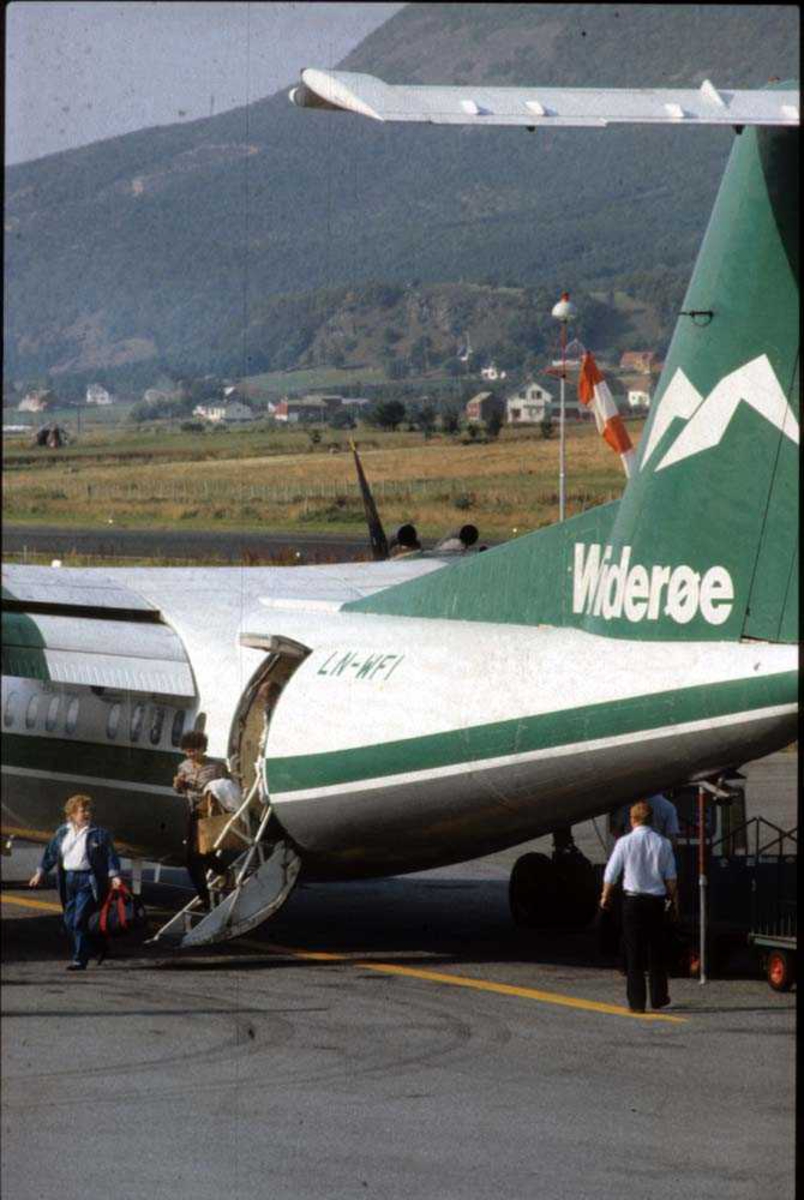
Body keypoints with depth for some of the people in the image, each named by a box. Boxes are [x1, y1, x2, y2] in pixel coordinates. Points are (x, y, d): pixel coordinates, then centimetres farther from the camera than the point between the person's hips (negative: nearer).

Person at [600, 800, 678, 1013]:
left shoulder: (625, 842, -7)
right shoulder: (662, 843, -1)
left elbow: (611, 873, -2)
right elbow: (671, 876, 4)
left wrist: (605, 896, 13)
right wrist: (674, 898, 17)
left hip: (633, 900, -2)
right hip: (657, 900, 2)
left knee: (634, 951, 2)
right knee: (656, 950, 14)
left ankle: (636, 1002, 0)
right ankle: (658, 997, 19)